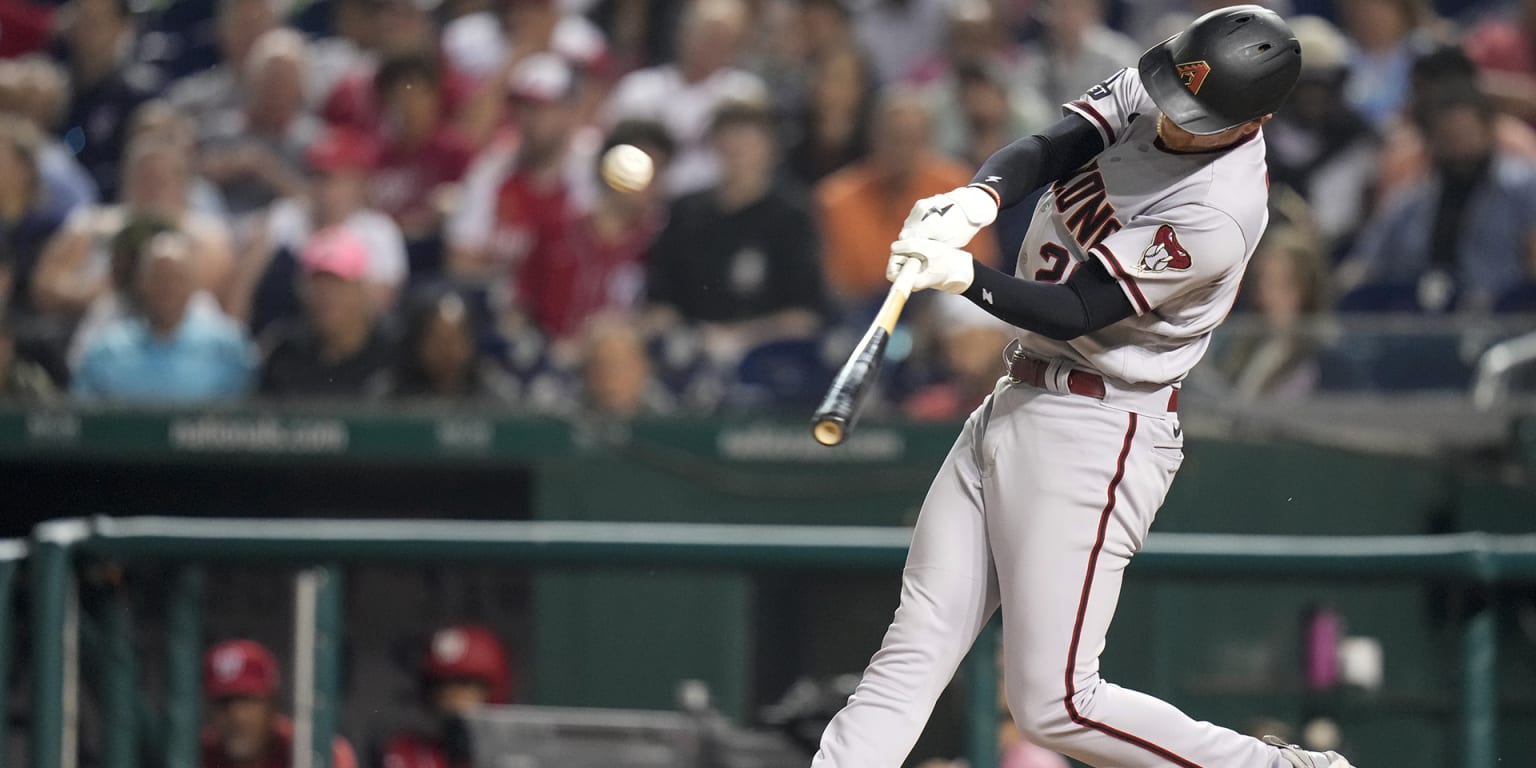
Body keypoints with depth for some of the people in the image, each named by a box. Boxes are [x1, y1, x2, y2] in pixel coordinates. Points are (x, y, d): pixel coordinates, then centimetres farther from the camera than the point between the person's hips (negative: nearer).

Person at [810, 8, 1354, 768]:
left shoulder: (1217, 215, -23)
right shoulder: (1145, 91, -1)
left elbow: (1075, 313, -23)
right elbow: (1048, 149, -10)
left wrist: (964, 276, -36)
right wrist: (976, 202, -31)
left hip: (1095, 435, -8)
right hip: (1014, 403, 8)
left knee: (1053, 705, -7)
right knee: (911, 652, 5)